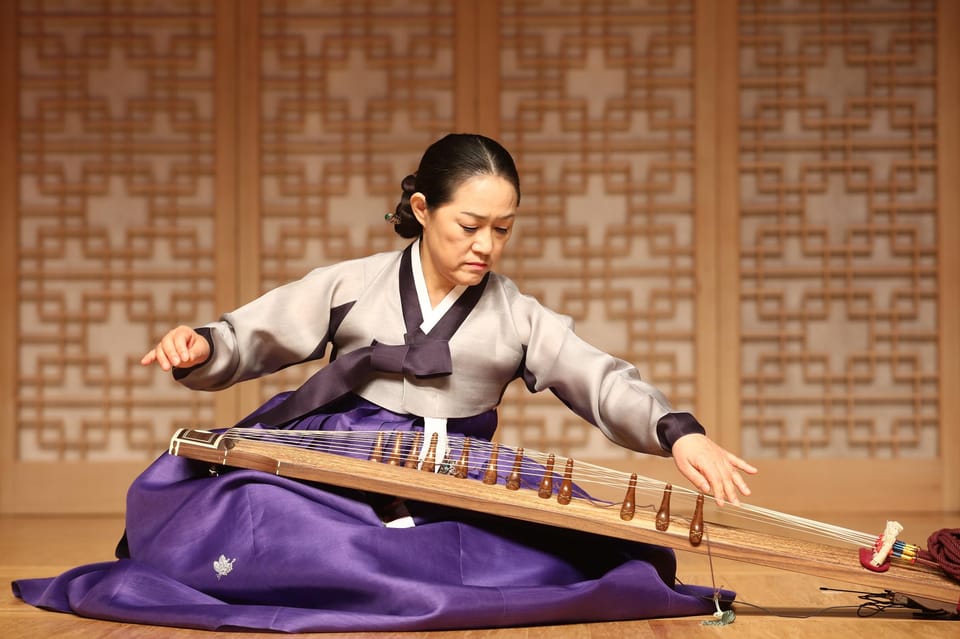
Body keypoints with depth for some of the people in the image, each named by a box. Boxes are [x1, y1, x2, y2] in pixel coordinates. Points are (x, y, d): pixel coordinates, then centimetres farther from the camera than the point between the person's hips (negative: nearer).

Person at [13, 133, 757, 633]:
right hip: (329, 483, -2)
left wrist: (676, 431, -21)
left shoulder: (518, 317, 11)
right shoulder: (350, 285, 11)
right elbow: (245, 341, 12)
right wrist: (199, 349, -12)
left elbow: (603, 381, -1)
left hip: (452, 507, 3)